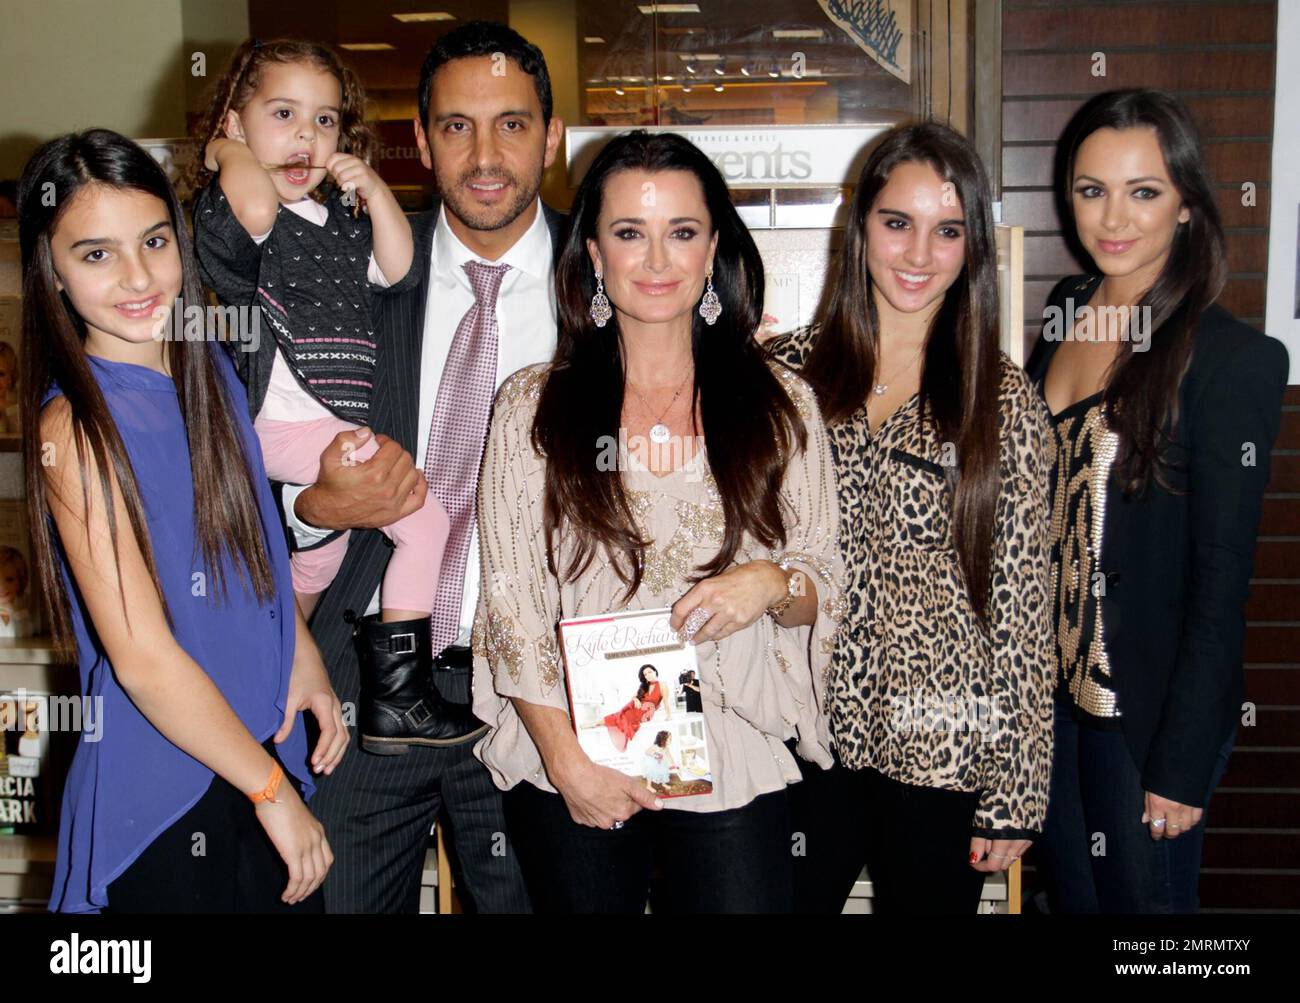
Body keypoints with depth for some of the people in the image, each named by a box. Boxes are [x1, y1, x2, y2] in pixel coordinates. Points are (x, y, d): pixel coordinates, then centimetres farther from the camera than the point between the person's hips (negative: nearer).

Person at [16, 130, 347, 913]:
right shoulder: (75, 428, -19)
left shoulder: (210, 366, 1)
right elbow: (143, 661, -20)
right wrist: (274, 793, -12)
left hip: (266, 746, 6)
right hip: (165, 796, -6)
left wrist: (302, 653, 0)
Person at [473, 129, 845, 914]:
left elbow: (827, 587, 8)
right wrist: (568, 762, -9)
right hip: (567, 775, 0)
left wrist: (772, 583, -14)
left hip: (734, 769, 1)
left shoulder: (780, 403, 4)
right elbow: (509, 605, -1)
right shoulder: (533, 406, 1)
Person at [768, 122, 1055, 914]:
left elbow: (1022, 607, -3)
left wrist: (1018, 792, -4)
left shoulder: (1005, 401, -4)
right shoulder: (785, 372, 1)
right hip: (799, 739, 2)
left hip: (942, 757, -2)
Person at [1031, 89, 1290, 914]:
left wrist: (1183, 763, -14)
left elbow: (1221, 578, -16)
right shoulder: (1066, 315, 2)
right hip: (1051, 693, 6)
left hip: (1152, 714, -5)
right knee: (1070, 895, 21)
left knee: (1141, 897, 13)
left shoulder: (1236, 359, -16)